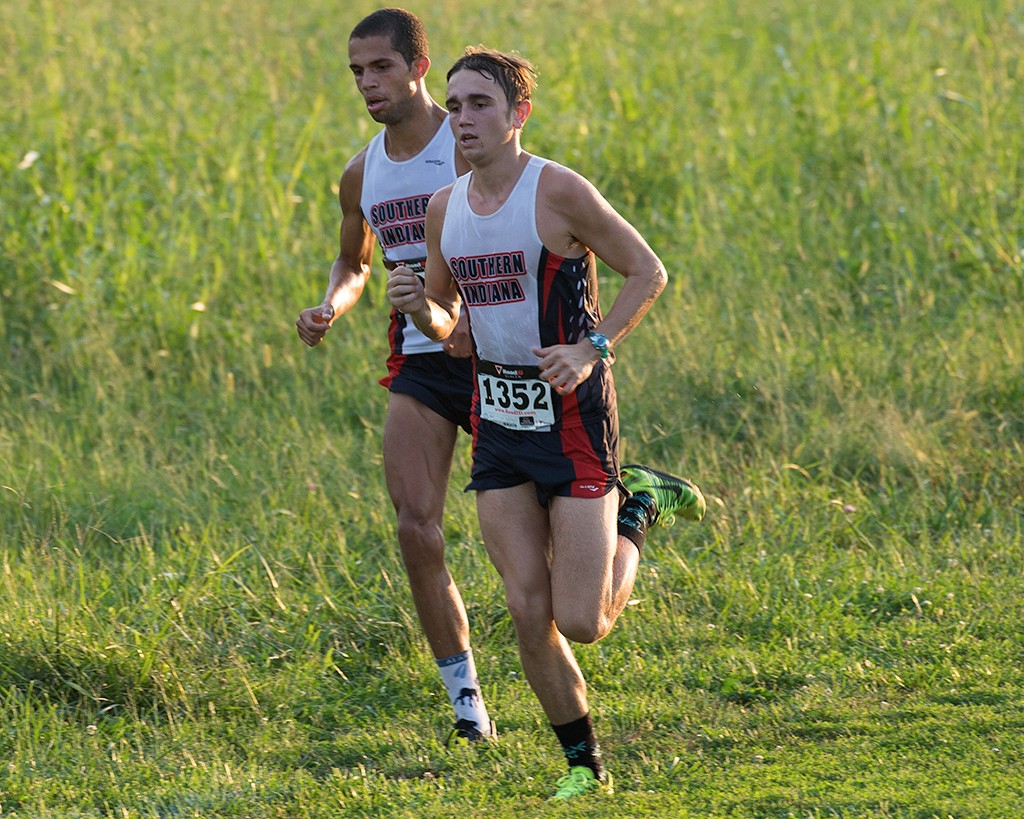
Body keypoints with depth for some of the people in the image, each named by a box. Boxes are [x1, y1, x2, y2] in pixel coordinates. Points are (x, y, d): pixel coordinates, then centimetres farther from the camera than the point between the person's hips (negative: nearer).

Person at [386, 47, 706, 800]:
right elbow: (444, 323, 17)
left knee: (584, 623, -7)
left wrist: (592, 348, -19)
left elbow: (648, 272, -7)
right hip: (498, 416, 5)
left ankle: (641, 507, 20)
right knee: (529, 613, 0)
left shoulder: (558, 191, -12)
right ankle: (584, 764, 15)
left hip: (571, 413, -5)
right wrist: (416, 305, -7)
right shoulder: (445, 208, 7)